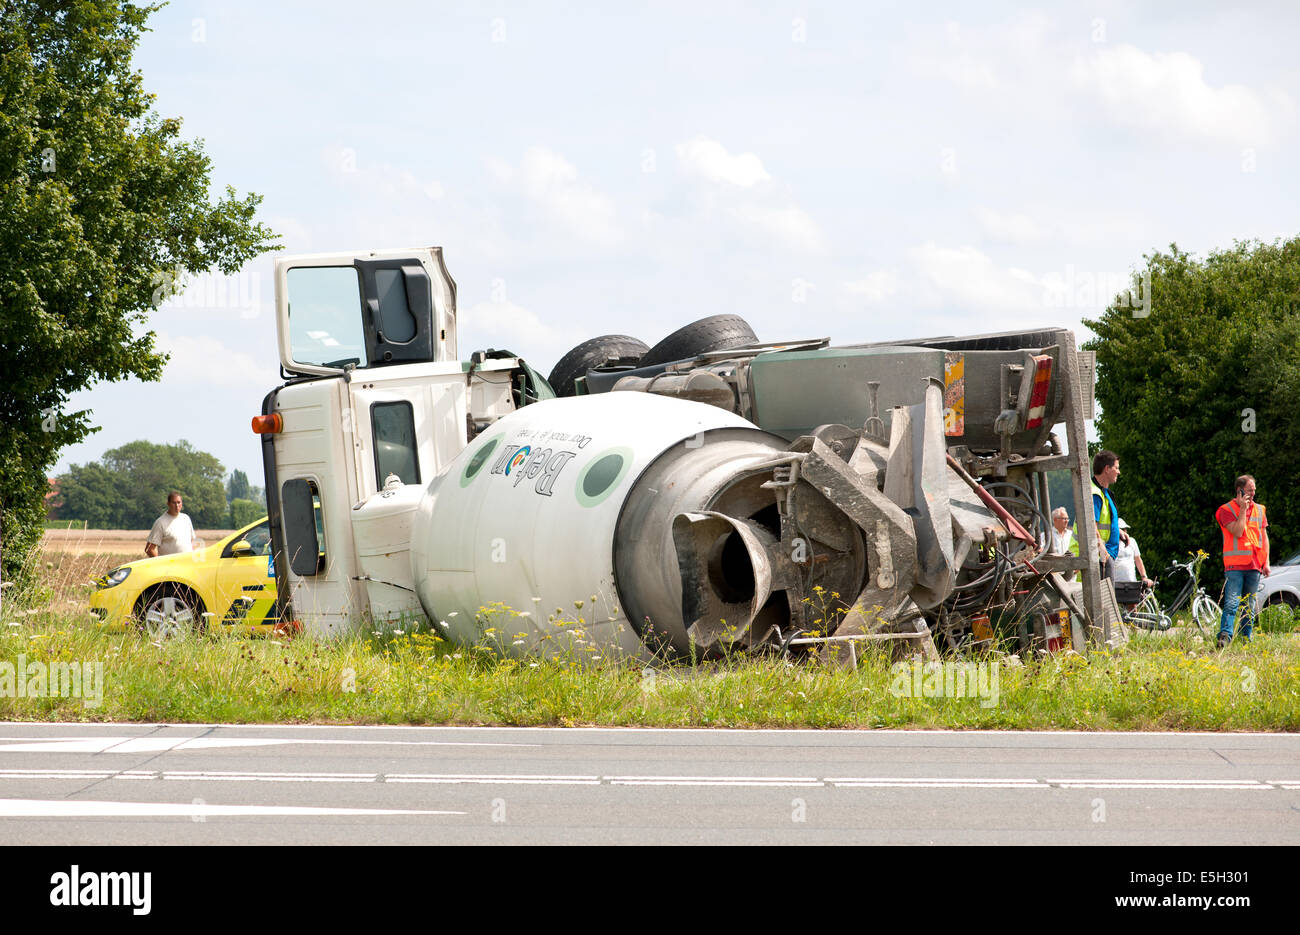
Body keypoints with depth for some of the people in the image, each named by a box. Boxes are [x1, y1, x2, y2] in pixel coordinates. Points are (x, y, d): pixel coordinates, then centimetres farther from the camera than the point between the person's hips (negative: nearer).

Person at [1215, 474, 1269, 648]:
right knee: (1231, 604, -16)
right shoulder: (1227, 510, -2)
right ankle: (1225, 636, -24)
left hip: (1254, 565, 5)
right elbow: (1237, 532, -15)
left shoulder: (1259, 510, 15)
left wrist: (1266, 562, 10)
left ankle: (1246, 638, 13)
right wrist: (1243, 509, -13)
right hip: (1235, 564, -5)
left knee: (1250, 606, 8)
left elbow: (1264, 536, 17)